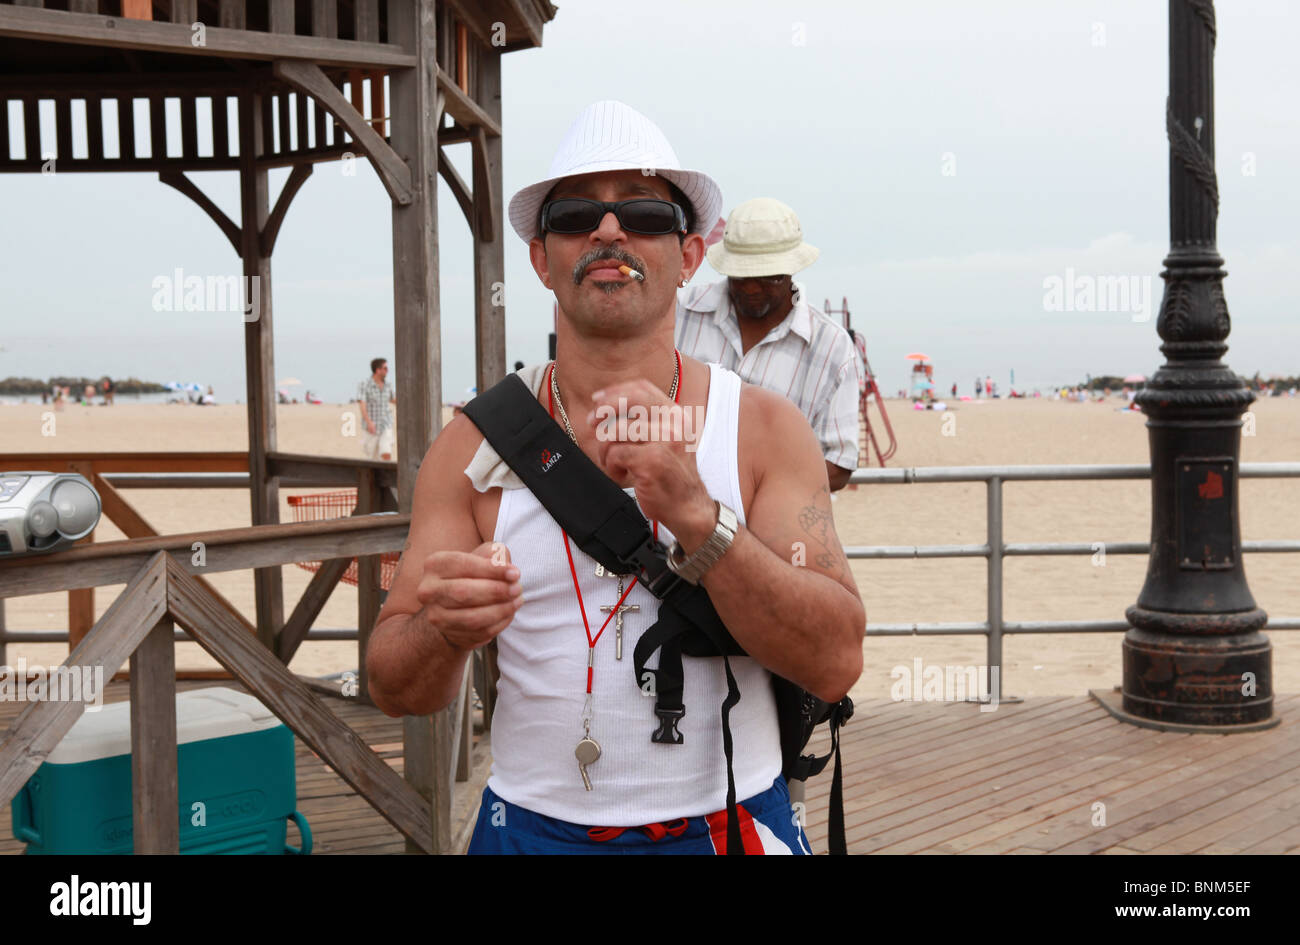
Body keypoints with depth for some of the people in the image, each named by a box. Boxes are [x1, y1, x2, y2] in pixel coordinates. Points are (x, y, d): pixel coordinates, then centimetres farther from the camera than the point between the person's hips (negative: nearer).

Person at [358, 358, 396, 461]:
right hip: (371, 427, -3)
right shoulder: (364, 385, -11)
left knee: (386, 455, -16)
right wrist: (369, 422, -36)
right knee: (372, 458, 8)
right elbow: (362, 405, -23)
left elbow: (392, 400, 25)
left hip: (386, 426, 3)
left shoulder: (386, 386, 4)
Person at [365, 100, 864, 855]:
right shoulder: (474, 444, -4)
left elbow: (837, 662, -15)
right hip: (532, 827, 1)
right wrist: (445, 633, -27)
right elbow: (395, 688, -5)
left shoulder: (763, 428, -6)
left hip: (726, 824, 0)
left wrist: (696, 516, -28)